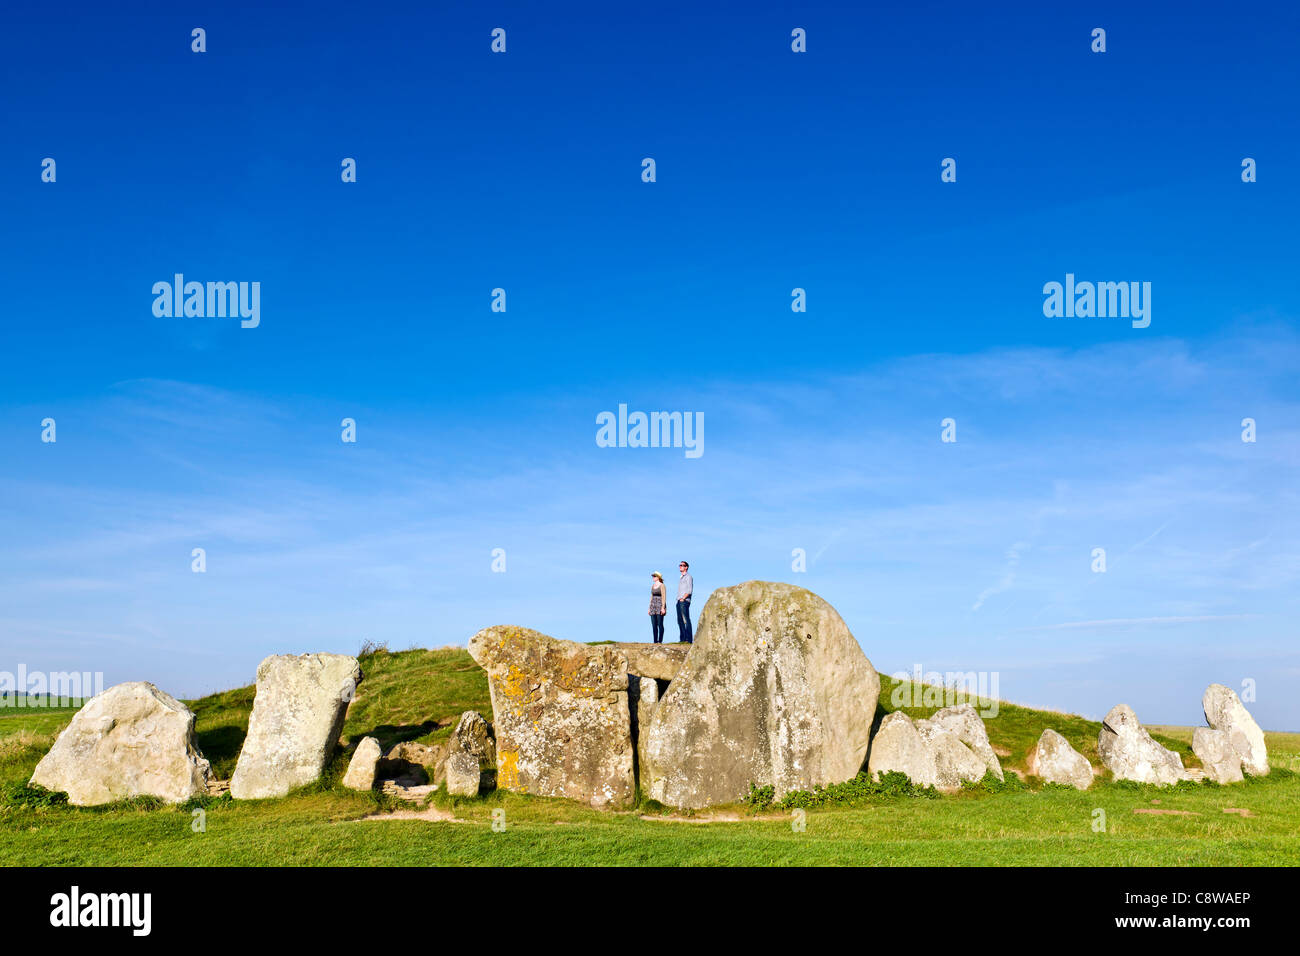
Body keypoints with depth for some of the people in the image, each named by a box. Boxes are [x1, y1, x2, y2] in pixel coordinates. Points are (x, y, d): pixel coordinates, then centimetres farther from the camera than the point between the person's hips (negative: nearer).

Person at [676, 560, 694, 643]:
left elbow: (689, 590, -12)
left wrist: (683, 598, -17)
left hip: (684, 601, -9)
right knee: (680, 621, 6)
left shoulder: (688, 577, -2)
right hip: (679, 602, 9)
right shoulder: (681, 578, 25)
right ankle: (682, 638, 7)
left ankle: (689, 639, -17)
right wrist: (678, 599, 12)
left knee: (686, 620, -13)